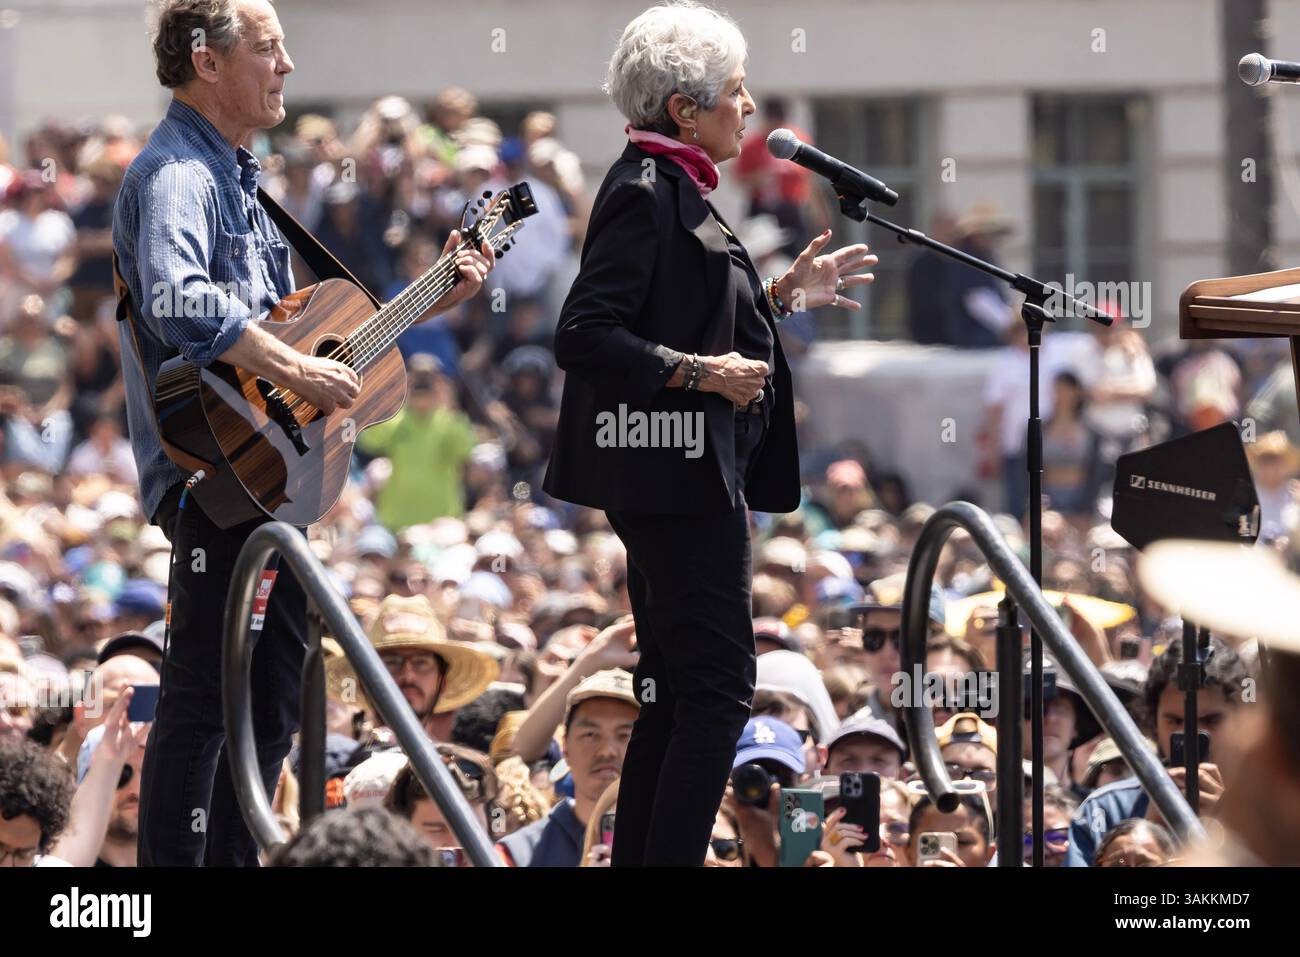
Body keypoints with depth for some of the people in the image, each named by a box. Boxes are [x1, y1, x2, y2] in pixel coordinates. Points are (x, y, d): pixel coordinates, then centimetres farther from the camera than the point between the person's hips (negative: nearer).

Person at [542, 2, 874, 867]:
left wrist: (785, 295, 18)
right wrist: (700, 372, -23)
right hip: (673, 476, -11)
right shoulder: (645, 193, -14)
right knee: (718, 689, -12)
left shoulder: (673, 189, 16)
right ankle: (671, 857, -14)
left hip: (693, 476, 11)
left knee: (678, 694, 12)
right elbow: (586, 336, -21)